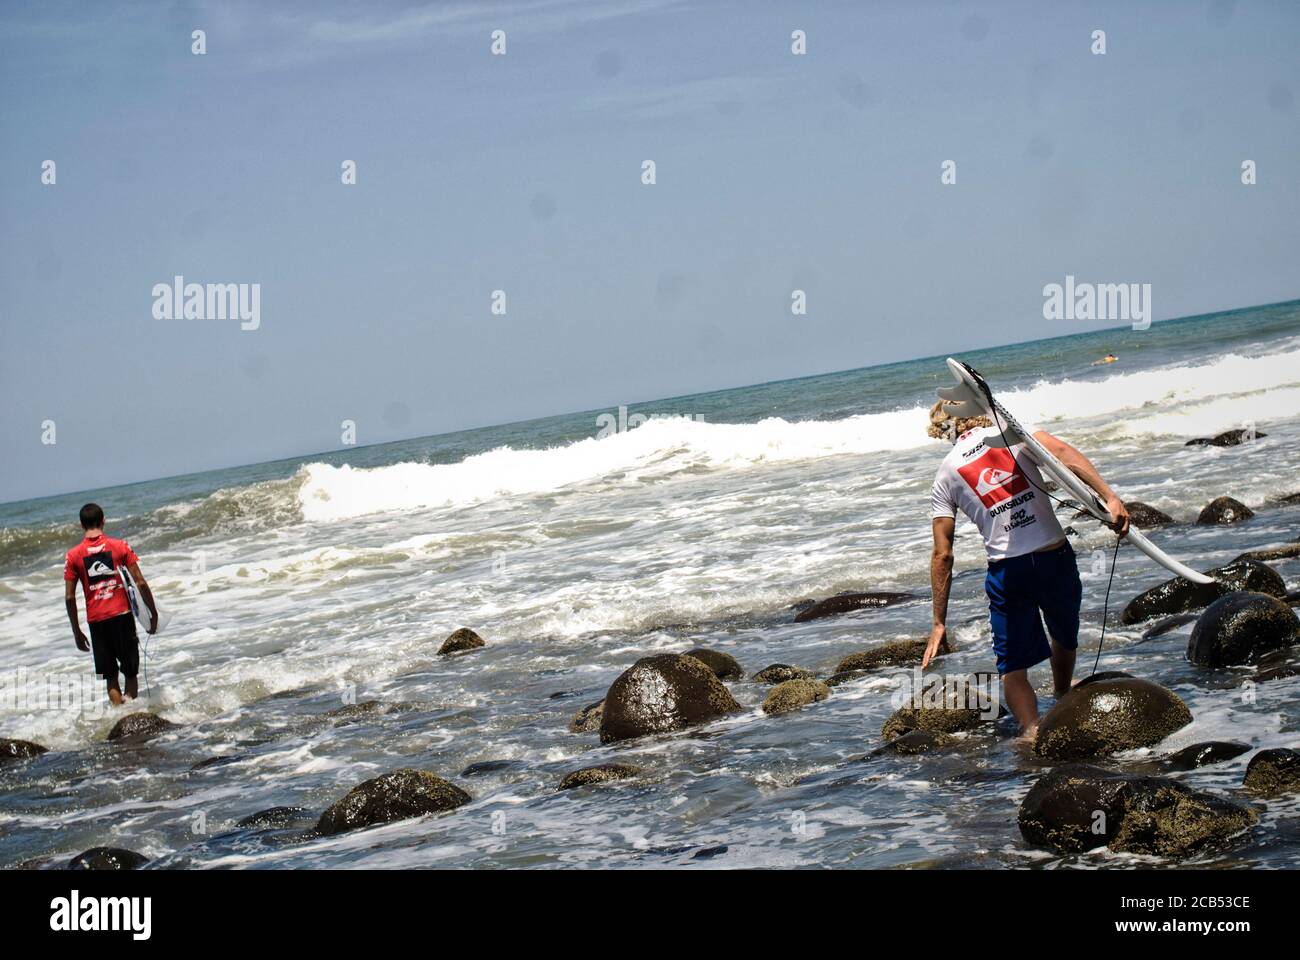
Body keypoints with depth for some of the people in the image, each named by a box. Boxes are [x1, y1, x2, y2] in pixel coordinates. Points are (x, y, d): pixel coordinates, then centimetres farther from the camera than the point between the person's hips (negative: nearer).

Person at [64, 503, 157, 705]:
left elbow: (69, 597, 0)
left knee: (110, 677, 9)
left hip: (96, 620, 1)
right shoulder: (119, 546, -1)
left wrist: (77, 632, 8)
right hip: (121, 614, -1)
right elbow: (140, 583, -4)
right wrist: (153, 613, 7)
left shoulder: (73, 555, 1)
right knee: (130, 673, 9)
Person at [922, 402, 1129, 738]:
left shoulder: (945, 475, 7)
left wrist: (939, 623, 7)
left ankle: (1033, 731, -11)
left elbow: (942, 555, 4)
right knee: (1065, 637, 29)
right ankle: (1063, 697, 53)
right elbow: (1063, 453, -16)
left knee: (1012, 668, 9)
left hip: (1006, 570, -1)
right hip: (1056, 556, 1)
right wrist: (1110, 498, -23)